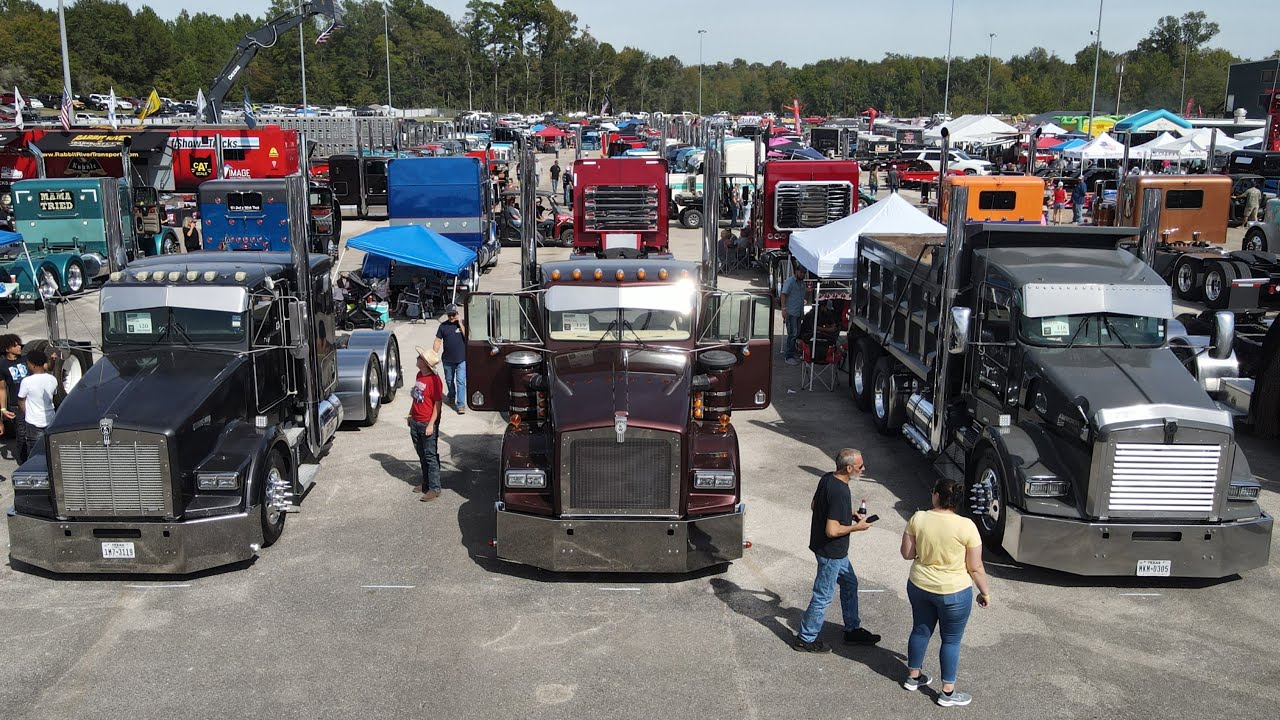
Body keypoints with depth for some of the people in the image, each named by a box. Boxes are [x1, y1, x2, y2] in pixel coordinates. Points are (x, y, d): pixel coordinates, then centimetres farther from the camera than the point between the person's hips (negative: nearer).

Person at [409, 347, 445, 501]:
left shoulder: (435, 380, -19)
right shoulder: (419, 375, 6)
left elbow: (437, 404, -18)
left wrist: (431, 425, -20)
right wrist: (410, 414, 21)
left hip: (427, 424, -8)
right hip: (415, 422, 8)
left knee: (430, 456, -2)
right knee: (422, 455, 17)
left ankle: (434, 488, 4)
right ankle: (426, 483, 29)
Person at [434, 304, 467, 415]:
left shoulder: (463, 323, -2)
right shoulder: (443, 326, 3)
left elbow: (467, 336, -15)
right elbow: (438, 341, 5)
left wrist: (460, 324, -16)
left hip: (462, 359, -3)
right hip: (448, 360, 3)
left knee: (461, 381, -9)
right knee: (449, 380, 20)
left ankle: (461, 404, -11)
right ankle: (451, 396, 45)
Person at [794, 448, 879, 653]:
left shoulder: (827, 479, -2)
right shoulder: (839, 492, -30)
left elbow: (814, 505, 13)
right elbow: (832, 530, -30)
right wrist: (856, 527, -15)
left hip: (836, 551, 10)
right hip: (831, 553, -10)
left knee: (850, 583, 23)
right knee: (823, 597, 5)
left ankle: (853, 630, 38)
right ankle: (805, 639, 19)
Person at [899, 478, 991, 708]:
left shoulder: (918, 519, -11)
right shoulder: (966, 526, -19)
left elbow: (907, 554, -2)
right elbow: (975, 568, -12)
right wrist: (985, 592, 3)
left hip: (919, 586, 4)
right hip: (954, 592, -3)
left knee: (920, 630, 21)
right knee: (951, 640, 11)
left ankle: (913, 677, 37)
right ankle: (947, 693, 20)